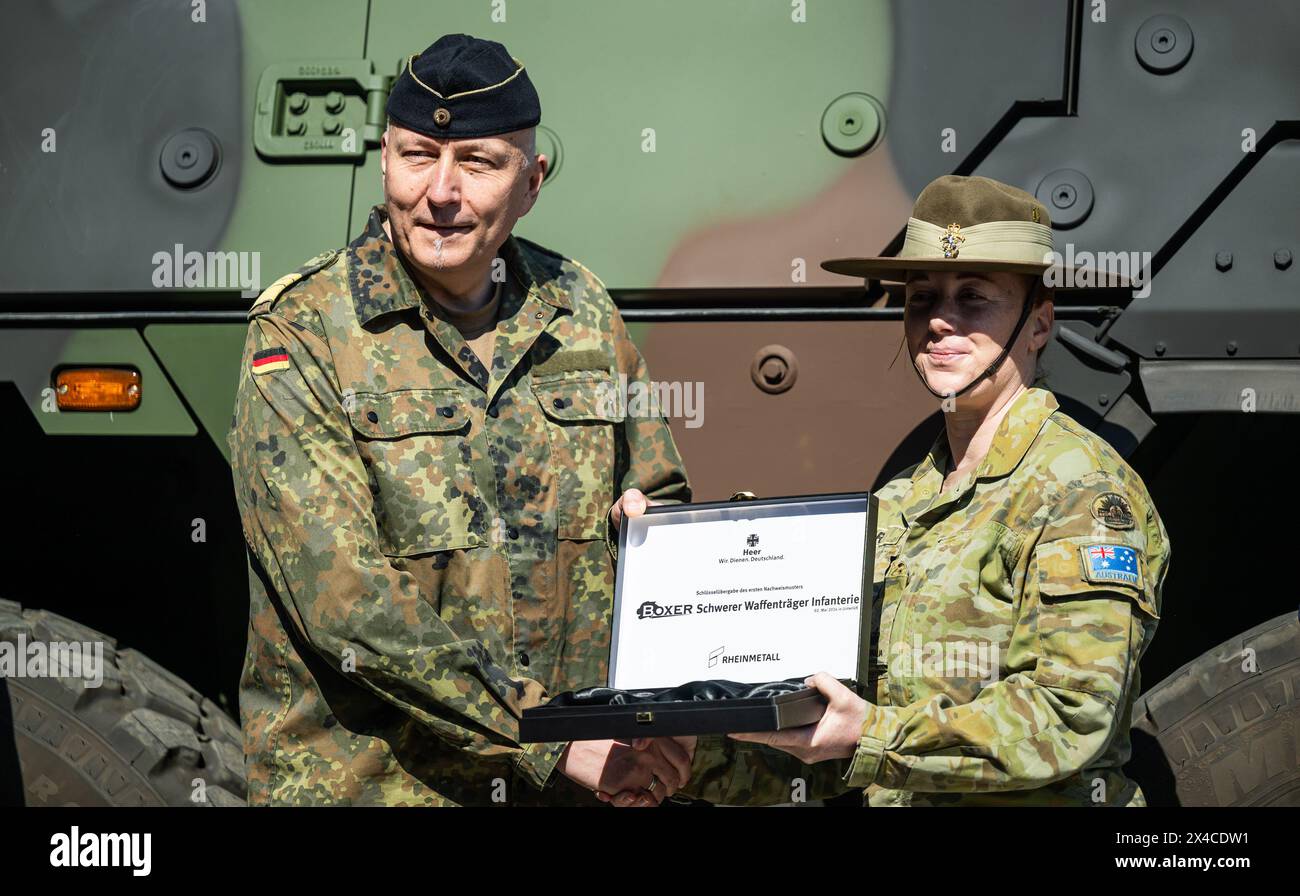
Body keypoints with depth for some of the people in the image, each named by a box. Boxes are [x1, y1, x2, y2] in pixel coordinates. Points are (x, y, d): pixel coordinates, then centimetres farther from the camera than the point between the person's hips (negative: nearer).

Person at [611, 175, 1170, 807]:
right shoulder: (901, 504, 16)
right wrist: (702, 760, 1)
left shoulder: (1083, 487, -5)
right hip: (892, 801, 5)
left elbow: (1074, 713, -16)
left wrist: (876, 739, -23)